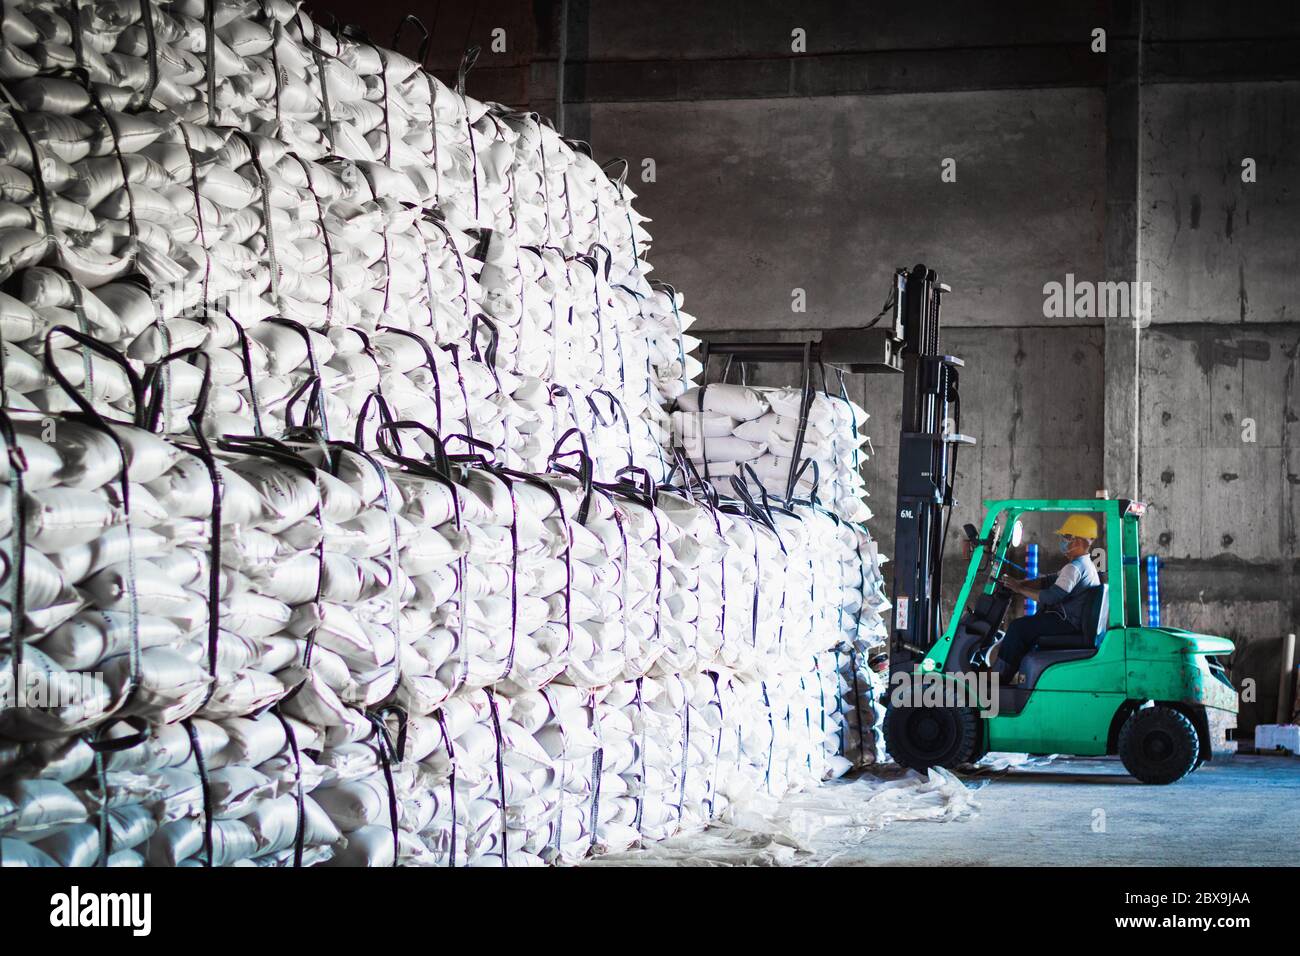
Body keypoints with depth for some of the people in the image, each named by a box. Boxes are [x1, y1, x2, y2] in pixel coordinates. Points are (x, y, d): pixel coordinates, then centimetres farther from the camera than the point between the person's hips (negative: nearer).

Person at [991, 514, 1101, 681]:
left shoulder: (1075, 568, -19)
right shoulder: (1085, 564, 17)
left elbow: (1049, 597, -25)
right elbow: (1049, 581, 17)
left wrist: (1020, 589, -14)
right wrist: (1021, 583, 6)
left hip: (1068, 624, -11)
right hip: (1074, 622, 11)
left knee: (1018, 627, -13)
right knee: (1024, 624, 16)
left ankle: (998, 678, -7)